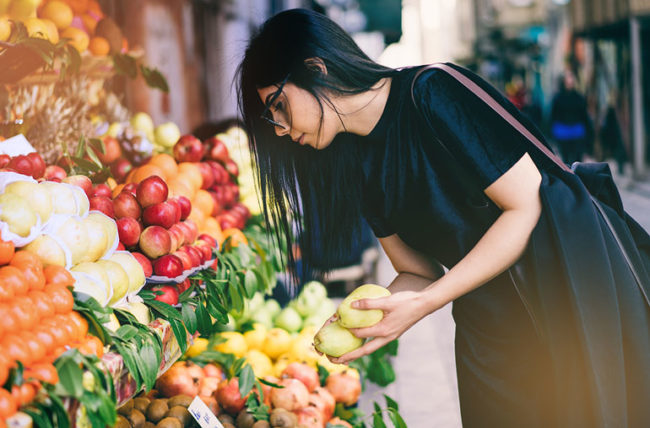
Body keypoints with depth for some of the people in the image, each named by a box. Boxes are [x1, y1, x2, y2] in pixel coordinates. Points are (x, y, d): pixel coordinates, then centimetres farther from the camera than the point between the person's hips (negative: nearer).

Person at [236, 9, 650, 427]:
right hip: (486, 325, 6)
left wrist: (423, 303, -22)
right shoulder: (359, 165, 5)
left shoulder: (432, 95, -18)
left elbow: (527, 205, -20)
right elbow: (419, 272, 8)